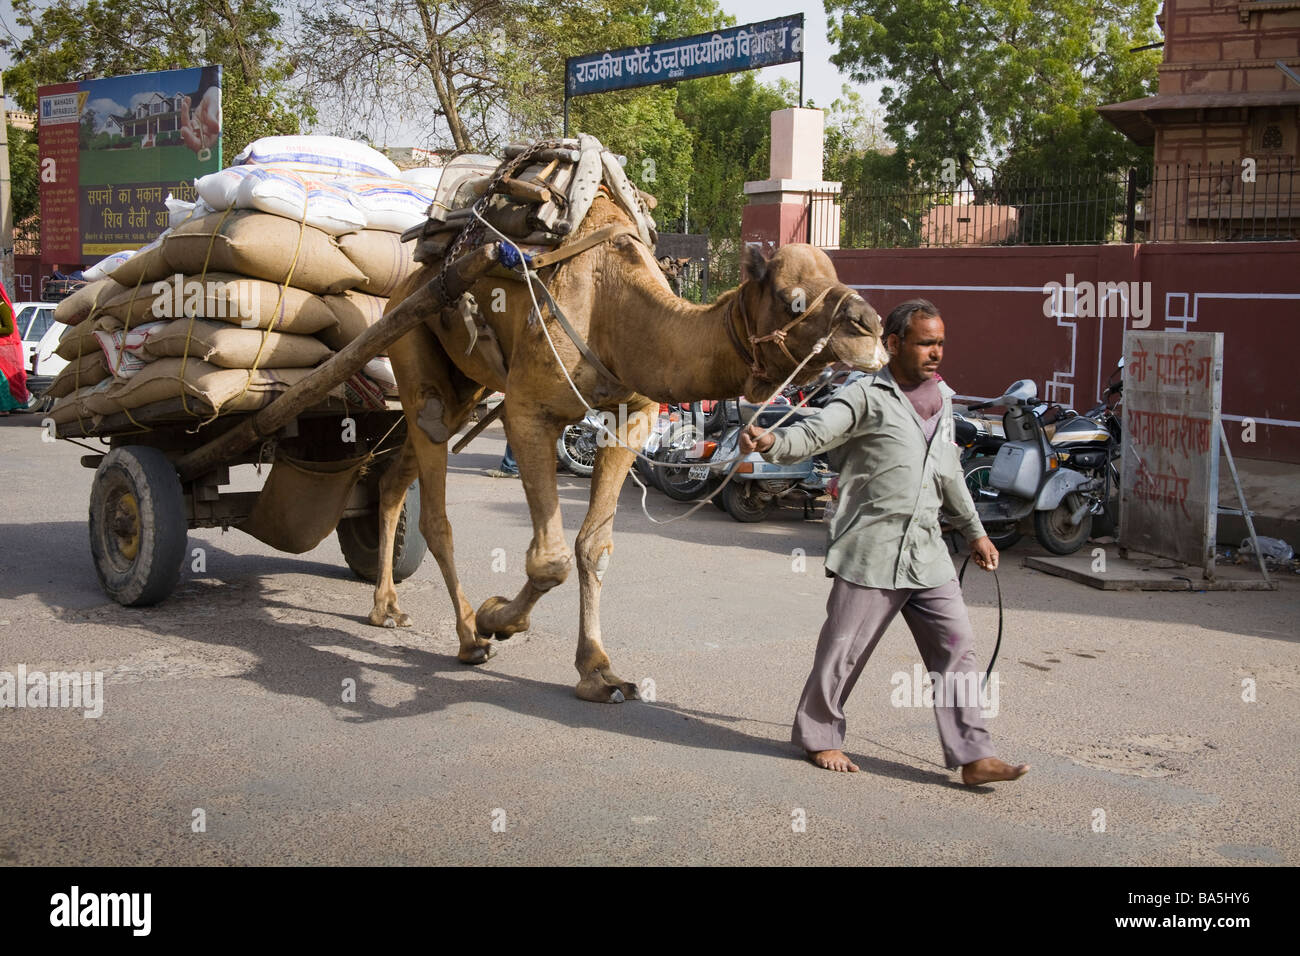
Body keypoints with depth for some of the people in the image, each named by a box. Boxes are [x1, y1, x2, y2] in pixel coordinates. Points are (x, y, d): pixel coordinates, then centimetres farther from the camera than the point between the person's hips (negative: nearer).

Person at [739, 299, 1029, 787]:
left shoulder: (942, 400, 17)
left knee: (957, 650, 2)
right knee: (843, 651, 3)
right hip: (870, 554, -6)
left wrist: (975, 532, 35)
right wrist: (771, 442, -41)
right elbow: (815, 433, -20)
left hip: (927, 556, 6)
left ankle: (974, 756, 7)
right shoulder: (866, 397, -5)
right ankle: (818, 736, 23)